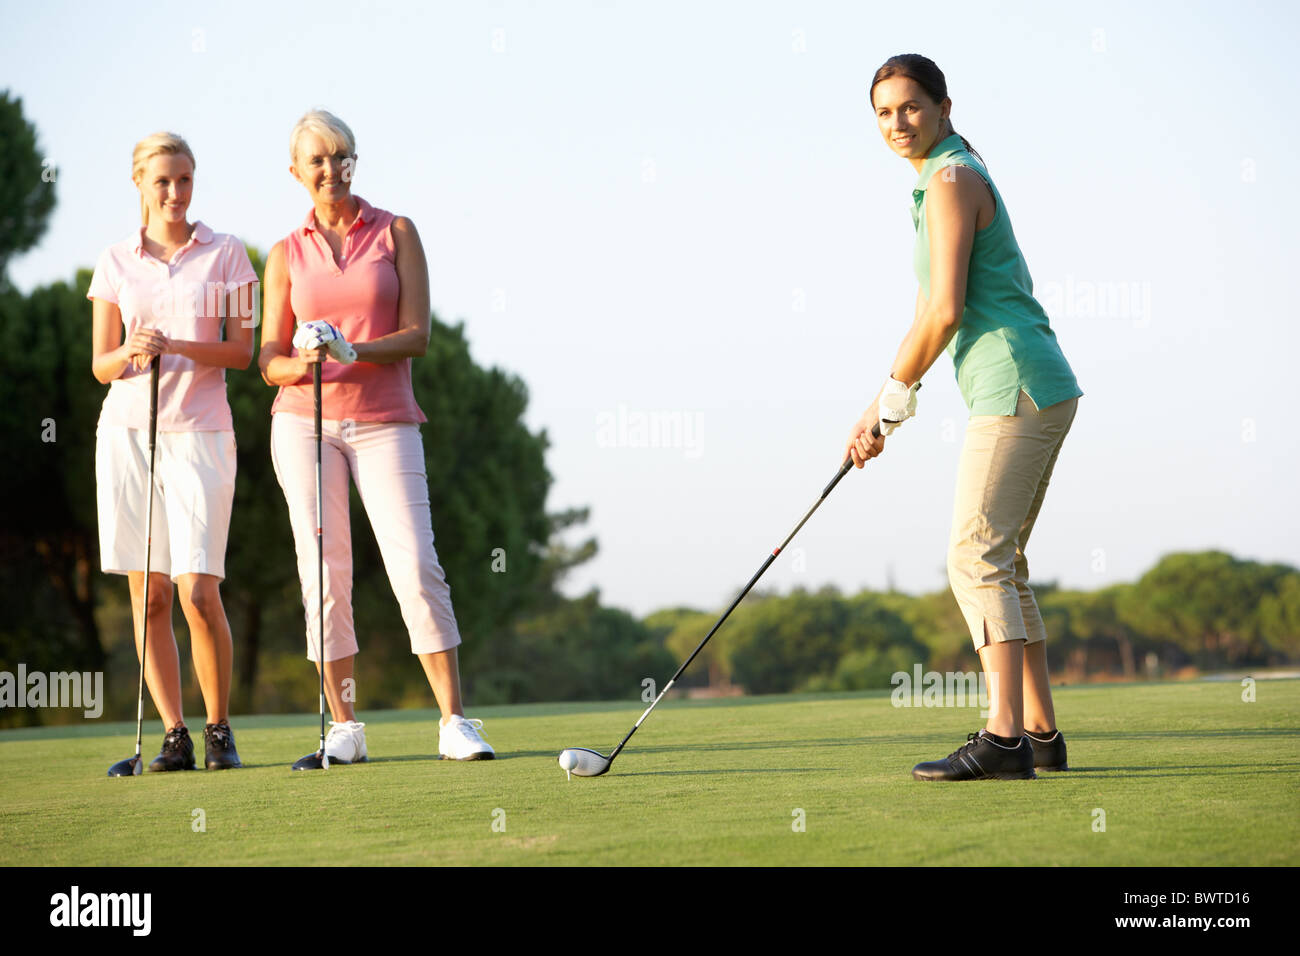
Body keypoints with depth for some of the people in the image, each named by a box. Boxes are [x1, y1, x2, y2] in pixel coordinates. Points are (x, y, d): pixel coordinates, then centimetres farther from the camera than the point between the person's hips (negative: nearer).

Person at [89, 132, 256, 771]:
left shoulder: (226, 254, 5)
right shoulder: (115, 263, 10)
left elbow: (241, 351, 0)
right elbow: (100, 366, 9)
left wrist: (175, 346, -16)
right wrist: (130, 352, -14)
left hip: (199, 431, -2)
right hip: (127, 429, 2)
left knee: (198, 591, -10)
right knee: (148, 594, 0)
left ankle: (219, 728, 6)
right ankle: (174, 734, 7)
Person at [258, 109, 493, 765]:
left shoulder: (396, 233, 6)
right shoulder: (287, 255, 10)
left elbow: (418, 334, -3)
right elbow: (269, 361, 8)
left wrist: (353, 352, -19)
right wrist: (302, 364, -15)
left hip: (384, 422, -2)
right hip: (306, 420, 2)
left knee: (416, 567, -12)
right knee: (323, 575, -2)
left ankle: (455, 723, -9)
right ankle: (343, 728, 5)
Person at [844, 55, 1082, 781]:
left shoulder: (952, 179, -10)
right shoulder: (955, 177, 21)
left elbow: (944, 311, -17)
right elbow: (931, 312, 24)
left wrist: (894, 400, -5)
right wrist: (881, 407, 20)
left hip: (1016, 391, -10)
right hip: (1041, 392, 10)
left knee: (977, 557, -15)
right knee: (1002, 561, 14)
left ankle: (1005, 738, -23)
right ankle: (1041, 733, 18)